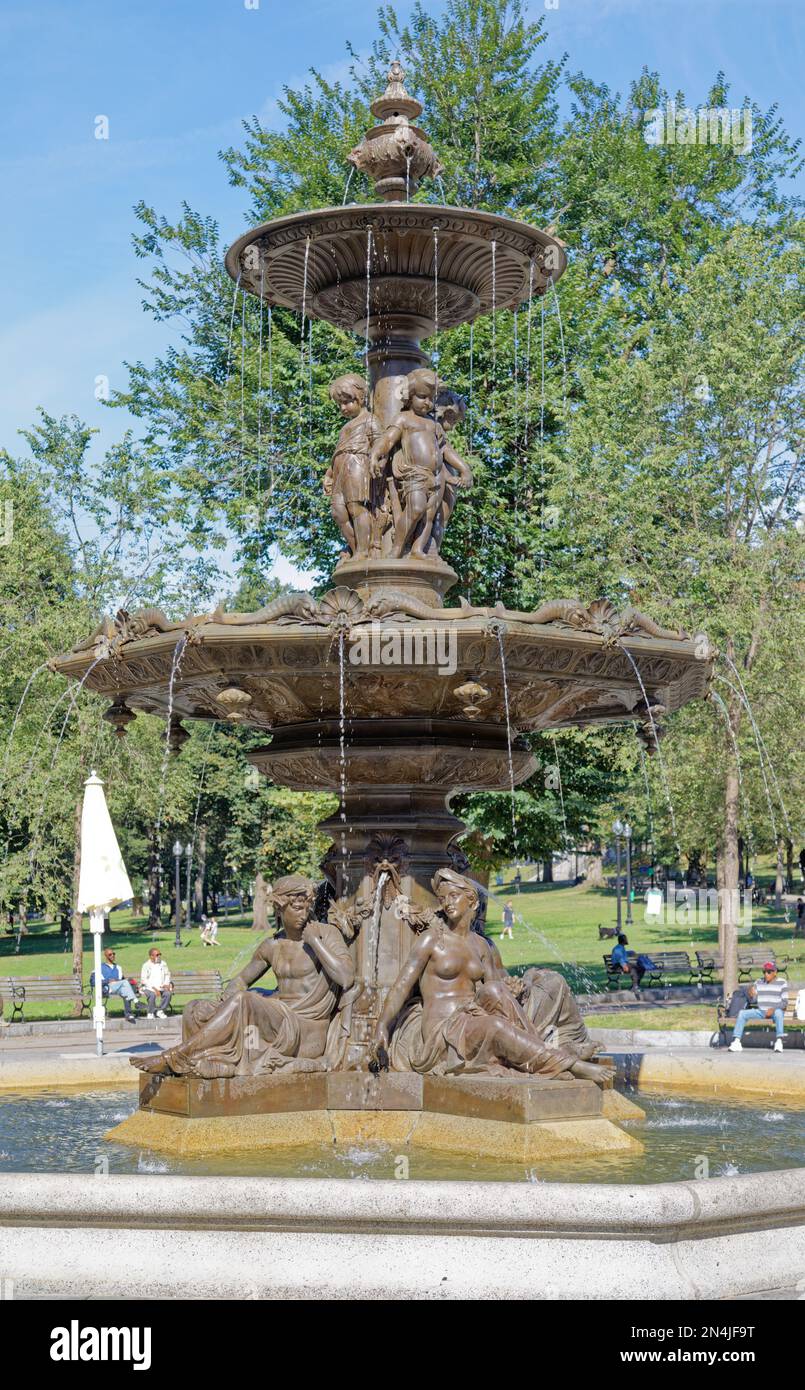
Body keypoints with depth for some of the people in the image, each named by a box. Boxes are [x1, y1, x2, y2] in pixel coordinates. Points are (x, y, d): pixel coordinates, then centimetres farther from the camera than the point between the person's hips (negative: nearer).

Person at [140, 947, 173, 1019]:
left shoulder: (163, 964, 12)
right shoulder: (146, 965, -1)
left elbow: (167, 975, 15)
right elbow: (143, 980, -6)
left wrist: (166, 984, -5)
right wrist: (153, 988, -18)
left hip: (161, 987, 4)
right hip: (148, 988, -4)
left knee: (168, 993, -27)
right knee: (152, 995, -36)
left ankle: (160, 1011, -8)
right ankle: (150, 1013, -13)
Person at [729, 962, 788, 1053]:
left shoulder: (782, 983, -2)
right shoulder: (759, 982, 9)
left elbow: (784, 1002, -7)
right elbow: (753, 1000, 8)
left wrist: (773, 1009, -23)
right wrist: (751, 995, -17)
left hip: (775, 1011, -4)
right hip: (761, 1011, 4)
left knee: (778, 1013, -40)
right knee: (742, 1013, -17)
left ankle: (779, 1041, -47)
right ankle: (736, 1042, -25)